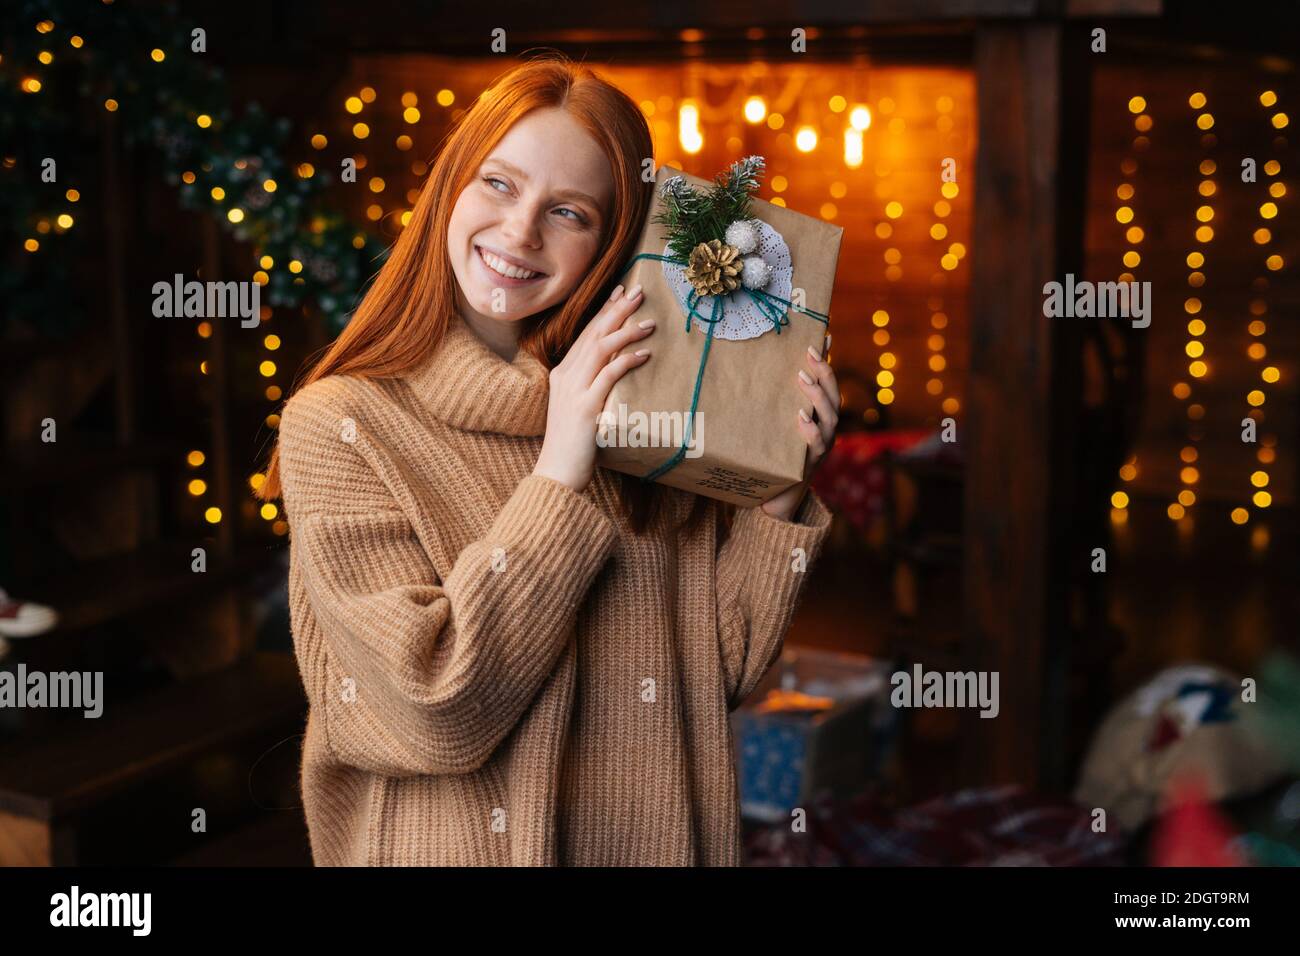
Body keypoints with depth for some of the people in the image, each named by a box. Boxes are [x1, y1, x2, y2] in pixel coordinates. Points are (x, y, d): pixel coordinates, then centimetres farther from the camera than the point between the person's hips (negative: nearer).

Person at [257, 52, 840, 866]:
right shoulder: (340, 425, -14)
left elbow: (719, 674, -2)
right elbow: (439, 718, -22)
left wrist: (780, 492, -14)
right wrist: (559, 472, -23)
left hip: (660, 839, 4)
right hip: (455, 847, -3)